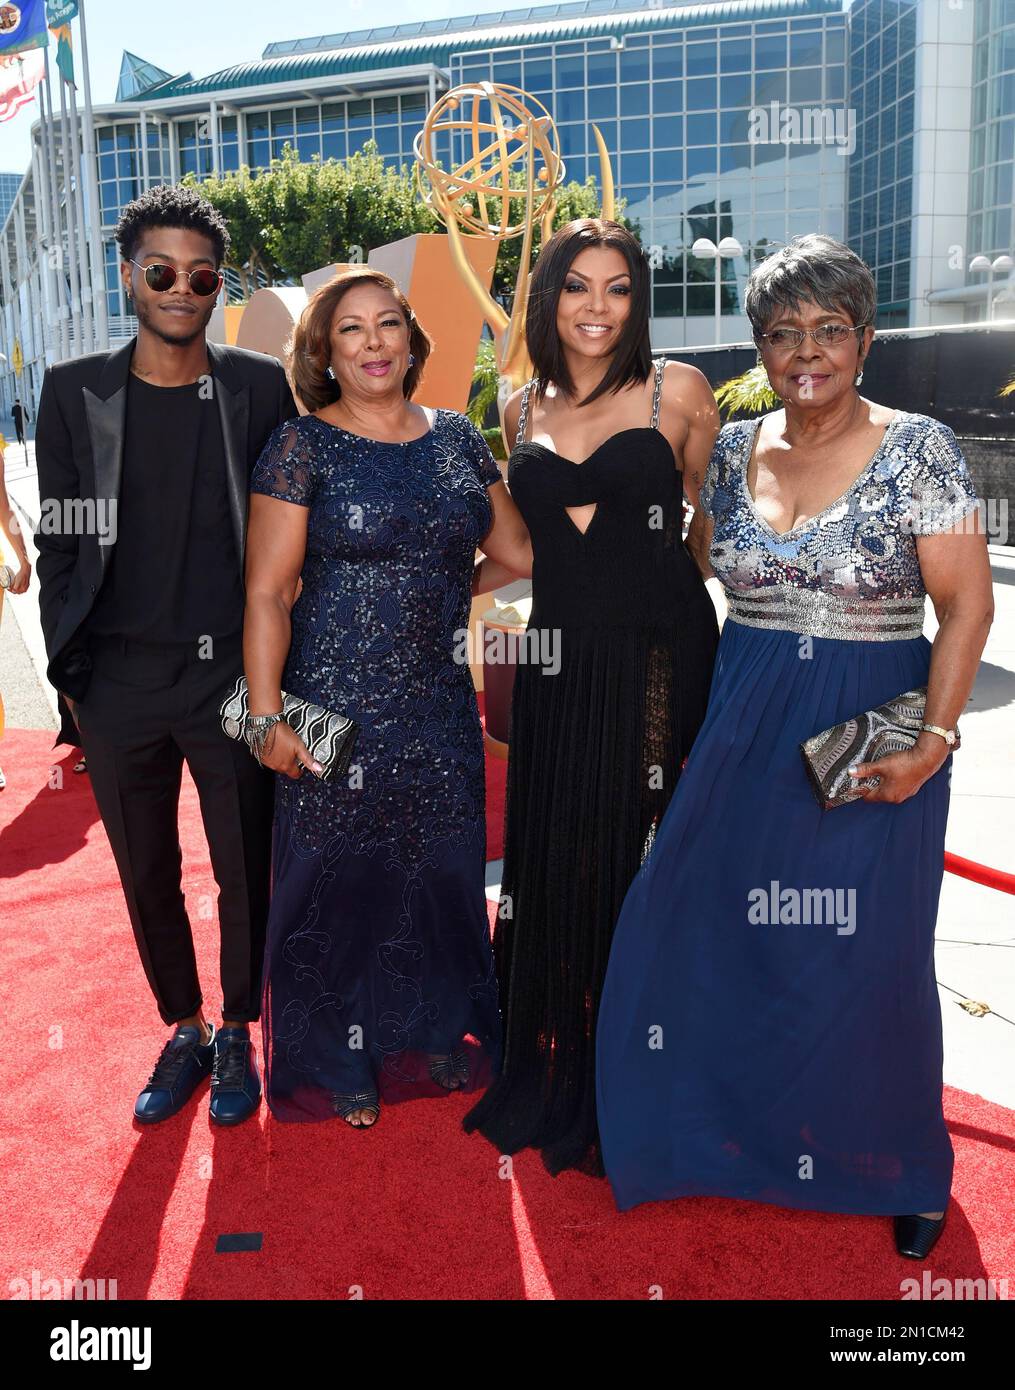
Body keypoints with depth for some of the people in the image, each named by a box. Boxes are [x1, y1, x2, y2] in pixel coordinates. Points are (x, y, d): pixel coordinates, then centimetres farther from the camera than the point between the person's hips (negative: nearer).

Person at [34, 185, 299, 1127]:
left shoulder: (259, 388, 0)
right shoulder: (76, 391, 3)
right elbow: (59, 540, 6)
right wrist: (68, 670, 2)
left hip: (231, 675, -1)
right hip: (119, 685, 2)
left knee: (244, 873, 7)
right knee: (147, 876, 13)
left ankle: (236, 1034, 28)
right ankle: (183, 1031, 33)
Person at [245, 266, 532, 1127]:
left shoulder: (456, 438, 7)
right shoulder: (303, 449, -6)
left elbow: (517, 553, 13)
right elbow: (267, 593, -10)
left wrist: (437, 595, 4)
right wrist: (267, 717, -15)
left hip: (441, 701, 4)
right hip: (338, 702, -4)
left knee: (443, 867, 14)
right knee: (342, 874, 7)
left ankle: (438, 1033, 36)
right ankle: (340, 1064, 27)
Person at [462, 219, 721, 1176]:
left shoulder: (675, 392, -1)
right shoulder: (523, 410, 11)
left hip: (660, 656, -3)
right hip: (560, 658, 4)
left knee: (644, 859, 4)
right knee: (555, 862, 10)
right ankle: (559, 1073, 31)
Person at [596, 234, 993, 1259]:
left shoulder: (918, 448, -7)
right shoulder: (735, 449, 6)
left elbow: (967, 605, -9)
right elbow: (693, 571, 14)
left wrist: (934, 739, -17)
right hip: (742, 732, 4)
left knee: (867, 955, 6)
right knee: (711, 933, 7)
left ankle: (901, 1170, 32)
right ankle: (733, 1133, 32)